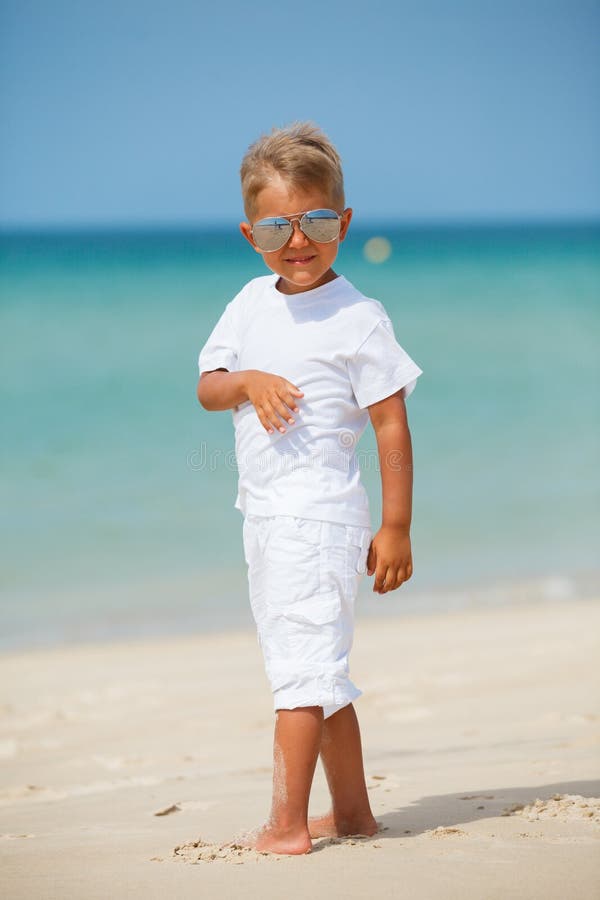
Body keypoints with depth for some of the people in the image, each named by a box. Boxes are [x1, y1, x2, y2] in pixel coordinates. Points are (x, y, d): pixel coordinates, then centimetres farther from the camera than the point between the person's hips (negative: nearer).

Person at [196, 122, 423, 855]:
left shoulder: (359, 318, -10)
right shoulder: (251, 302, 9)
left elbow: (392, 424, -9)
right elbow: (206, 387, 10)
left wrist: (396, 527, -11)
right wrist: (247, 381, -13)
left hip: (318, 512, -8)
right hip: (265, 514, 8)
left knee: (301, 663, -11)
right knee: (322, 668, 15)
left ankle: (287, 825, -11)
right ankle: (351, 812, 25)